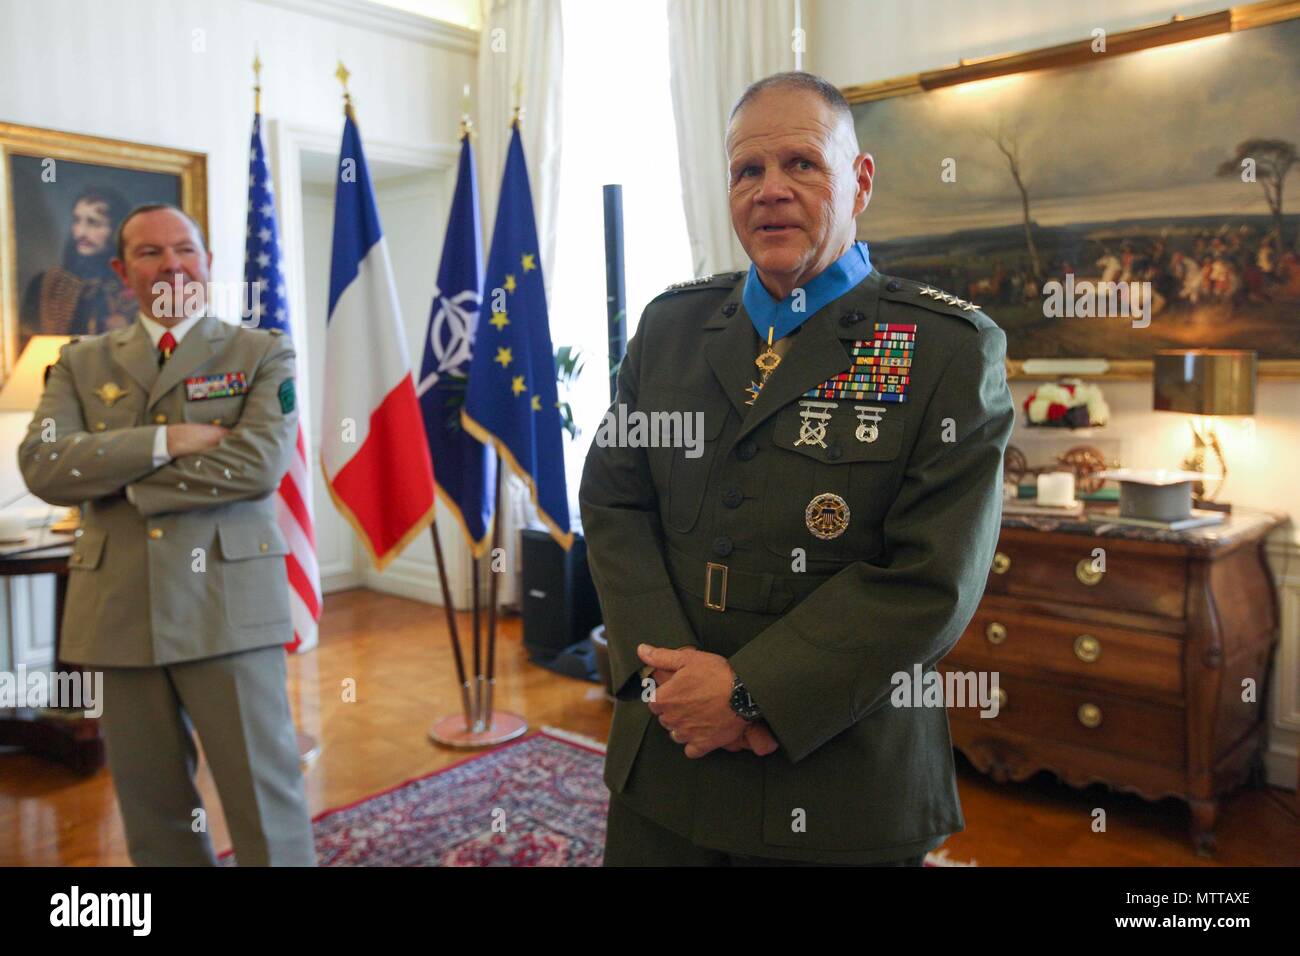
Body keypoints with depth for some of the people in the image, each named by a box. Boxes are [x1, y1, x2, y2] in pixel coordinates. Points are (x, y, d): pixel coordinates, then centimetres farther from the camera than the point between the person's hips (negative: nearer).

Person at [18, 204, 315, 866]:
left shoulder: (263, 354, 4)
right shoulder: (82, 363, 12)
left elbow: (259, 461, -13)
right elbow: (42, 466, -3)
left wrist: (115, 478, -8)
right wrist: (167, 440, -14)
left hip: (228, 604, -3)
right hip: (118, 611, 4)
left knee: (264, 794, 0)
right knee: (152, 803, 14)